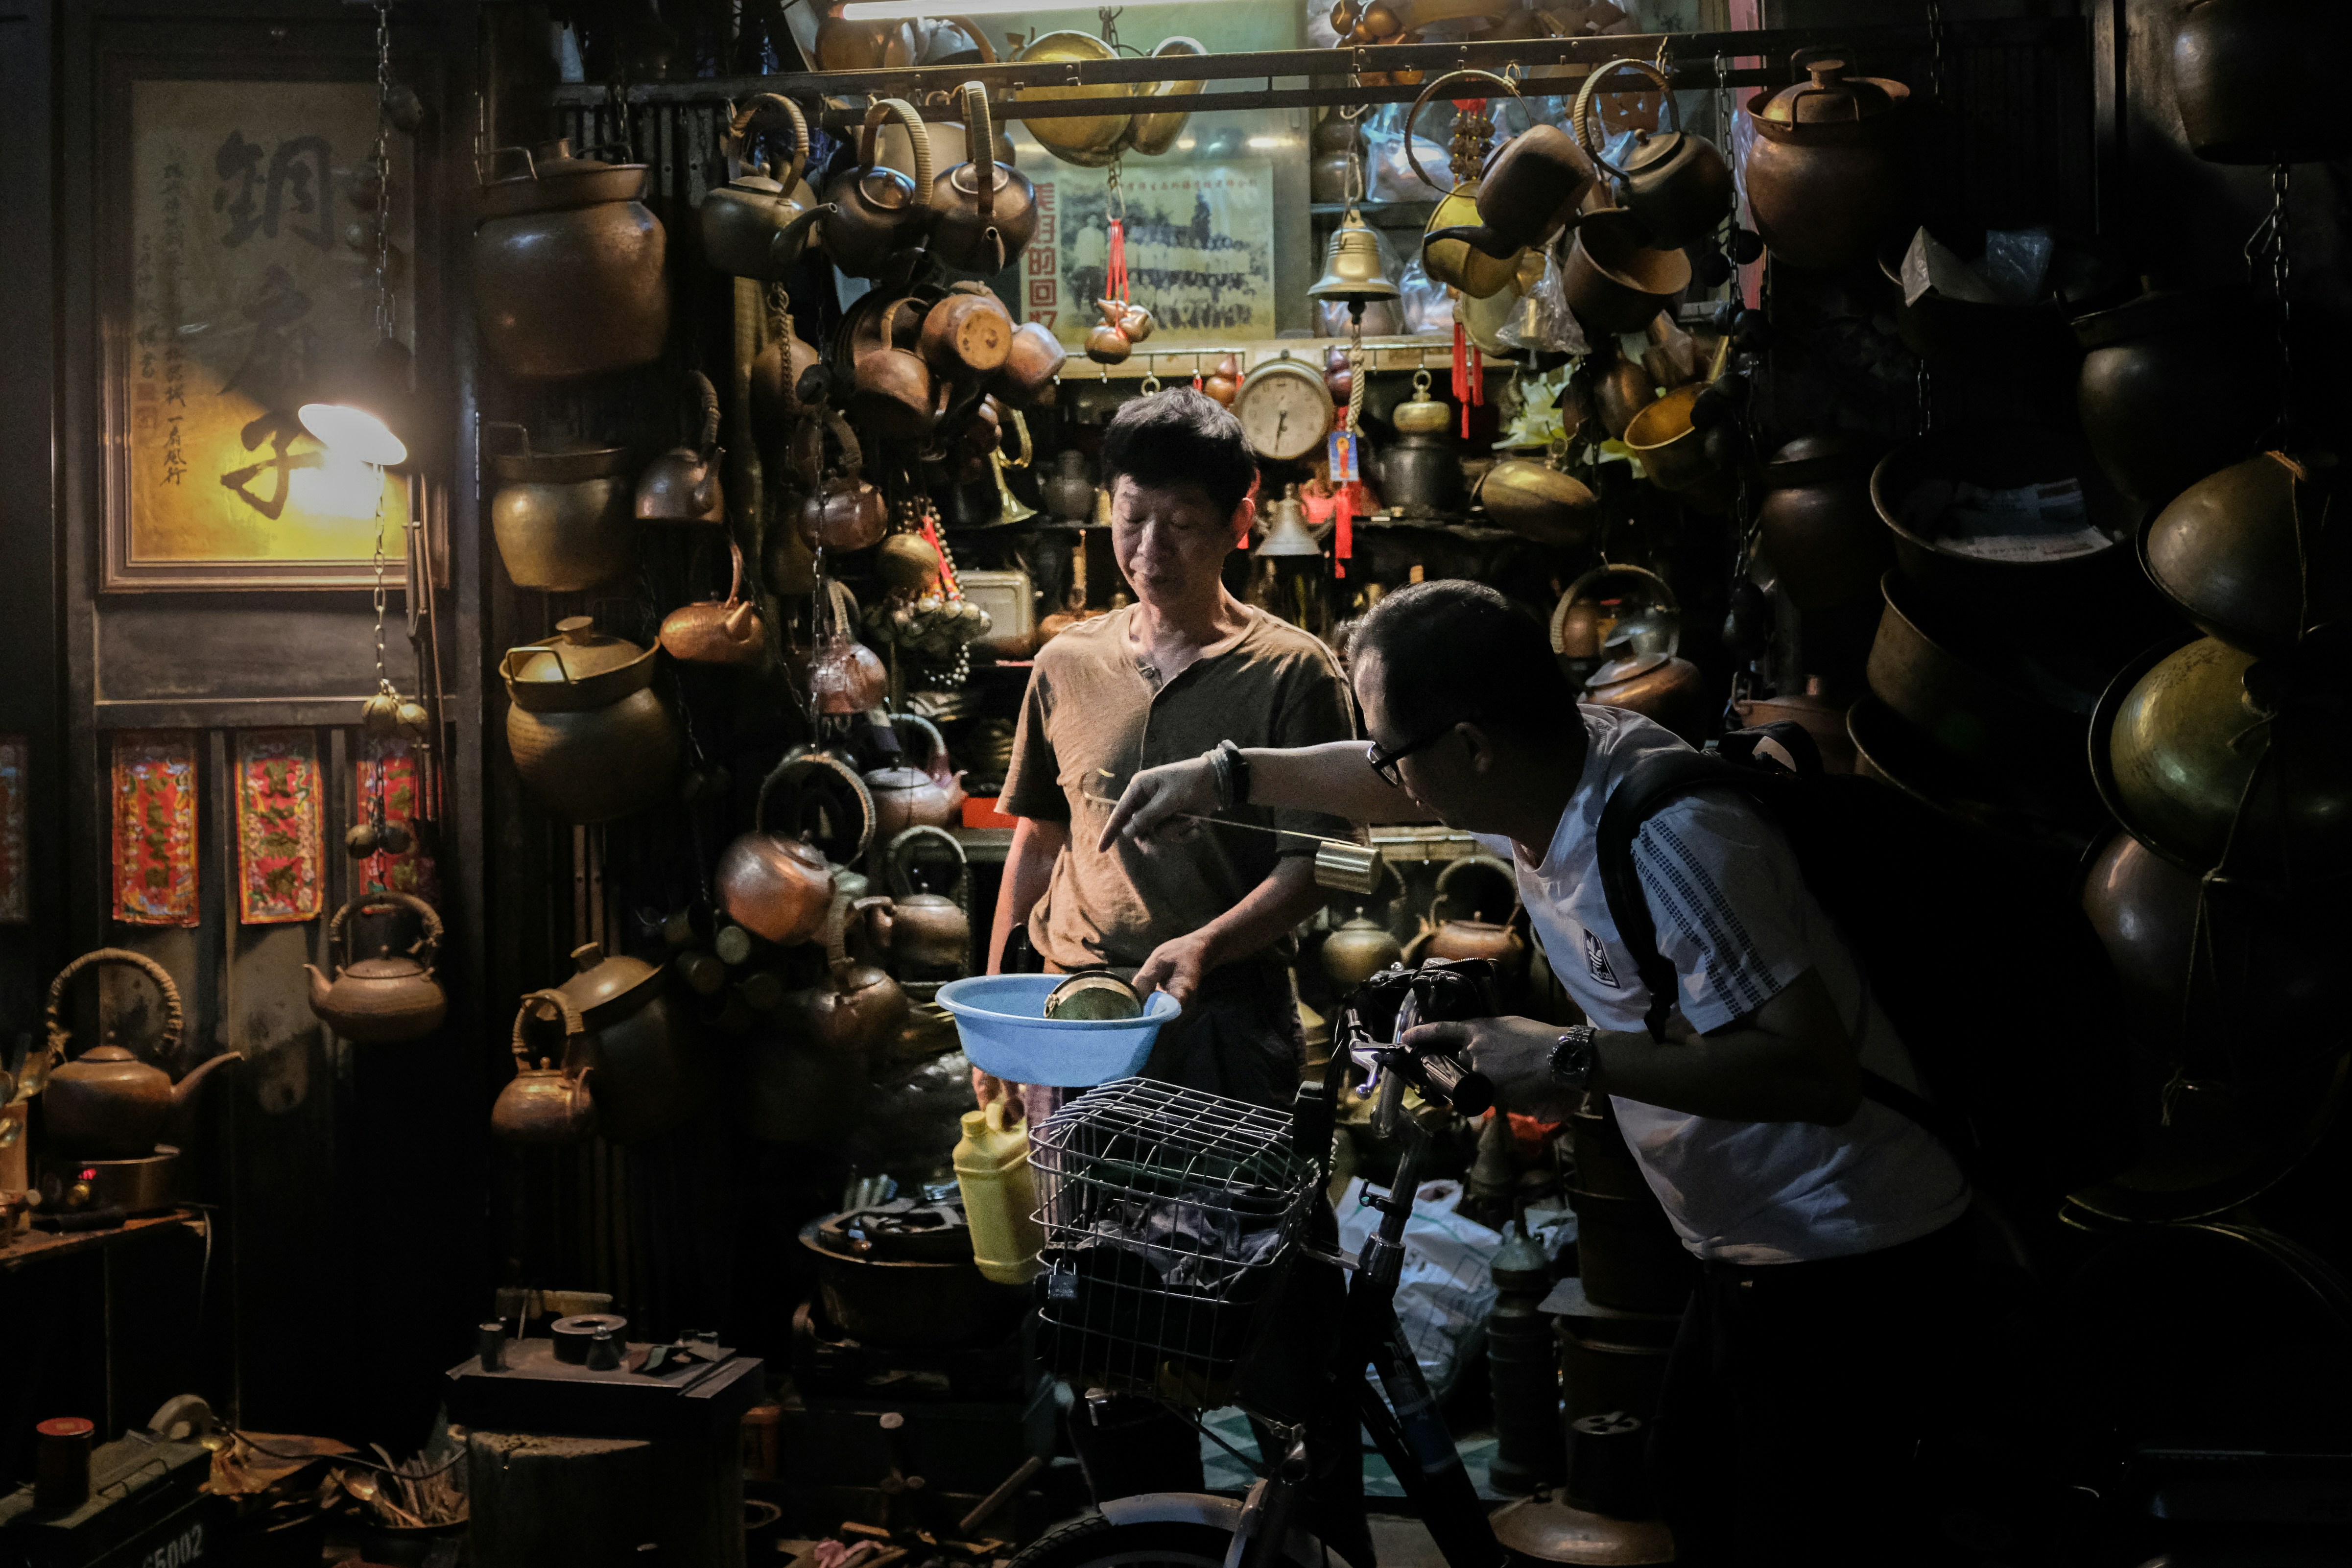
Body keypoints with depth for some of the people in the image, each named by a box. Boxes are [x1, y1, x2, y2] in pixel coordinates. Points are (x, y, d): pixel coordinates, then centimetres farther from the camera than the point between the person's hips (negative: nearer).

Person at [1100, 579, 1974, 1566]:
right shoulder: (1540, 771, -2)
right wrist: (1222, 773, 19)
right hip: (1751, 1250, 10)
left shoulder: (1663, 839, -30)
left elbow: (1816, 1069, -32)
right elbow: (1390, 788, 19)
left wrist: (1574, 1058, -30)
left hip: (1844, 1268, -10)